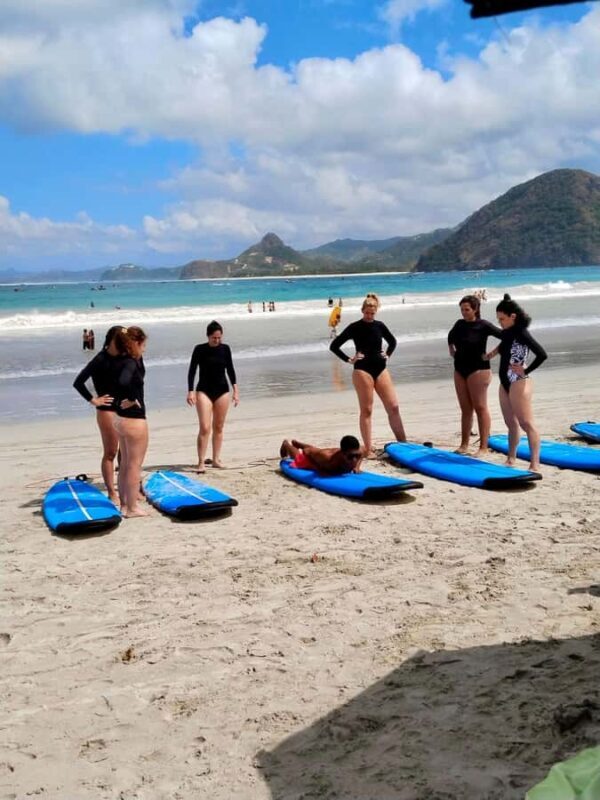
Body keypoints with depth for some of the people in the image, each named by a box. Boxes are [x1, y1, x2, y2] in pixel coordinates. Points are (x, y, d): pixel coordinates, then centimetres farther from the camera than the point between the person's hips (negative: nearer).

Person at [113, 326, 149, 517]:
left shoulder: (124, 361, 8)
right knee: (134, 465, 0)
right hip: (134, 419, -9)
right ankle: (132, 507, 7)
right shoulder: (130, 363, -19)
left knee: (125, 464, 16)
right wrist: (132, 399, -25)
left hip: (122, 418, 9)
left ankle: (125, 504, 24)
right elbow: (123, 382, -39)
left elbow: (139, 372, 28)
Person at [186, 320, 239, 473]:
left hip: (222, 390, 3)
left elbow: (230, 370, 8)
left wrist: (235, 390, 5)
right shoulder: (199, 349, -7)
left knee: (218, 427, 8)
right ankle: (201, 462, -8)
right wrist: (190, 391, -15)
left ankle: (216, 459, 17)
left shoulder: (225, 349, 1)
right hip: (204, 391, -3)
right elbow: (192, 371, -6)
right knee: (204, 427, -12)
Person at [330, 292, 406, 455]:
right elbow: (334, 346, -2)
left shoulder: (379, 325, 8)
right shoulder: (355, 327, -3)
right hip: (363, 370, -4)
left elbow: (392, 341, 27)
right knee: (366, 410, -2)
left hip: (381, 369, 4)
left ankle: (403, 443, 6)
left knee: (393, 407, 0)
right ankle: (368, 449, 1)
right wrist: (349, 359, -5)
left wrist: (387, 355, 12)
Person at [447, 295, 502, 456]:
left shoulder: (483, 325, -10)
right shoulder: (459, 324, 8)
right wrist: (451, 350, 16)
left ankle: (483, 447, -2)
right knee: (465, 409, 11)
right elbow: (450, 337, 28)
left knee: (480, 408, -5)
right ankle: (464, 445, 17)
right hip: (460, 370, 7)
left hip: (478, 370, -7)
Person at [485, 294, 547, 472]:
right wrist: (493, 353, 18)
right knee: (511, 423, 15)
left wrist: (526, 371, -16)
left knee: (526, 423, -10)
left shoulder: (522, 334, -15)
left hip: (518, 383, -9)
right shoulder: (507, 332, 10)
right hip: (505, 383, 9)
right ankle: (511, 459, 25)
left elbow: (542, 355, -24)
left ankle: (535, 464, -12)